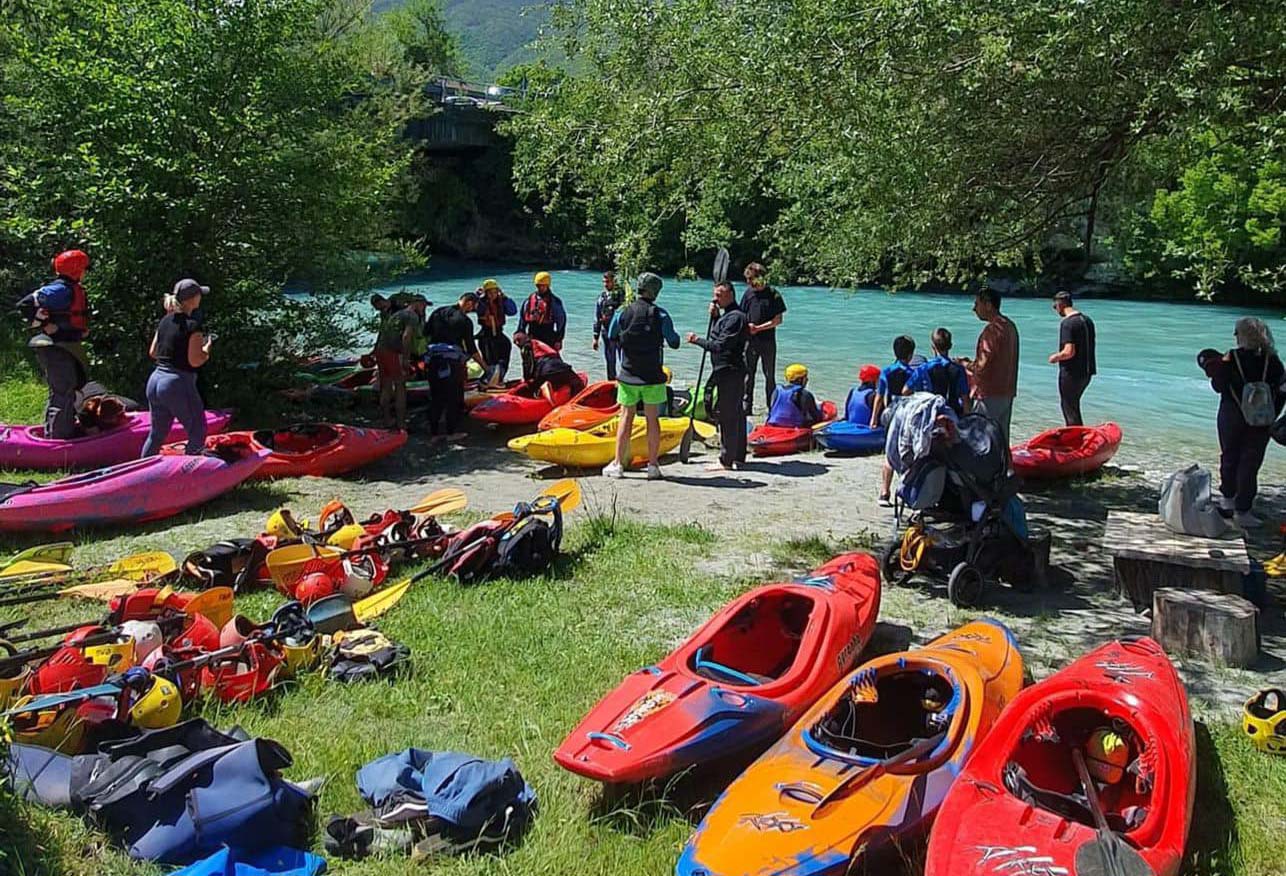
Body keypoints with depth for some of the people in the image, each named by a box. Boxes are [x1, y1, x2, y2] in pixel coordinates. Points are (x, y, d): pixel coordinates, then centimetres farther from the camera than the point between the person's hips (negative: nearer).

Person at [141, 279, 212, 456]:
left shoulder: (165, 321, 9)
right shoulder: (193, 324, -13)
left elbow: (153, 352, 15)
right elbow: (195, 361, -17)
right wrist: (207, 348, 1)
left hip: (155, 380, 8)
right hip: (178, 385, -8)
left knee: (157, 434, 20)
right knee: (197, 434, 7)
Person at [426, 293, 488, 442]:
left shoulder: (438, 312, 11)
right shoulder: (465, 321, -5)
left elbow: (425, 334, 13)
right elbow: (471, 349, -3)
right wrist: (485, 366, 5)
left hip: (433, 358, 5)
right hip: (452, 361, -5)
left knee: (435, 396, 12)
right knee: (454, 397, 5)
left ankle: (434, 431, 15)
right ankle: (452, 432, 7)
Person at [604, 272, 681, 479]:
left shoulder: (622, 313, -3)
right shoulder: (661, 315, -7)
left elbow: (611, 338, 9)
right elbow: (674, 343, -1)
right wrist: (674, 334, 20)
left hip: (628, 375, 1)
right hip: (652, 376, -1)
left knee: (626, 417, 8)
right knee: (653, 418, 7)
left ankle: (618, 464, 8)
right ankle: (653, 465, 10)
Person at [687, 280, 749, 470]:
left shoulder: (735, 317, -16)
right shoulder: (729, 315, 17)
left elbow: (720, 346, -22)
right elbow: (718, 337, 22)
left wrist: (697, 340, -13)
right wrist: (715, 317, 9)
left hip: (728, 372, -11)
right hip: (733, 371, 11)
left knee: (726, 415, -8)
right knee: (736, 413, 14)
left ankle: (726, 461, -4)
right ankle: (738, 457, 22)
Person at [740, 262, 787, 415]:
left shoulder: (773, 295, -7)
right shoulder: (749, 292, 4)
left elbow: (778, 320, -8)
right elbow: (742, 315, 11)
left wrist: (758, 328, -15)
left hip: (768, 341, -3)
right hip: (750, 341, 3)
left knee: (769, 375, 6)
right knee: (748, 374, 5)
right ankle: (747, 407, 11)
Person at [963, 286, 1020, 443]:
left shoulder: (992, 329, -18)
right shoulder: (1010, 325, 12)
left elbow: (982, 367, -21)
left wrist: (966, 365, -3)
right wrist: (972, 363, 14)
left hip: (989, 394, -9)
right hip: (1007, 392, 9)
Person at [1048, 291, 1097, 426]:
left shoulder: (1067, 323, -18)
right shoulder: (1087, 320, 9)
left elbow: (1069, 352, -26)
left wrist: (1055, 357, -7)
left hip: (1070, 373, -9)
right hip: (1087, 372, 9)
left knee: (1070, 410, 3)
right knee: (1073, 406, 22)